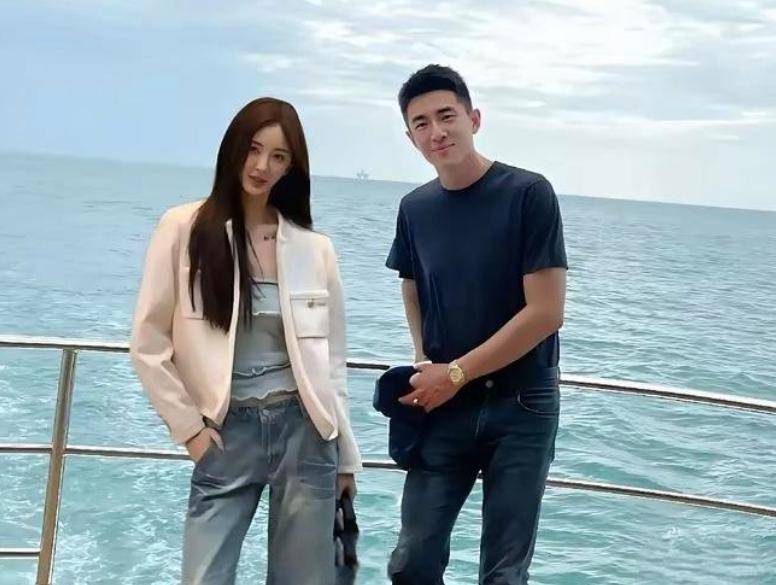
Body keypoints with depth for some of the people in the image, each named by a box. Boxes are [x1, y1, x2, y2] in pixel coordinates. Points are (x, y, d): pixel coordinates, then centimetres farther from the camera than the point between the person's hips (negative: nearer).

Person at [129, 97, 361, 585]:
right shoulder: (186, 228, -2)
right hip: (226, 433, -2)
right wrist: (189, 426, -4)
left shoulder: (315, 247, 4)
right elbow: (148, 344, -1)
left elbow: (332, 358, 9)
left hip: (303, 430, 2)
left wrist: (345, 456, 10)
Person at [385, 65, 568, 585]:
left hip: (521, 409, -3)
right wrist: (425, 368, 3)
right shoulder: (415, 209, 4)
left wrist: (456, 373, -13)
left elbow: (546, 313, -15)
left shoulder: (528, 194, -11)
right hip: (444, 408, 4)